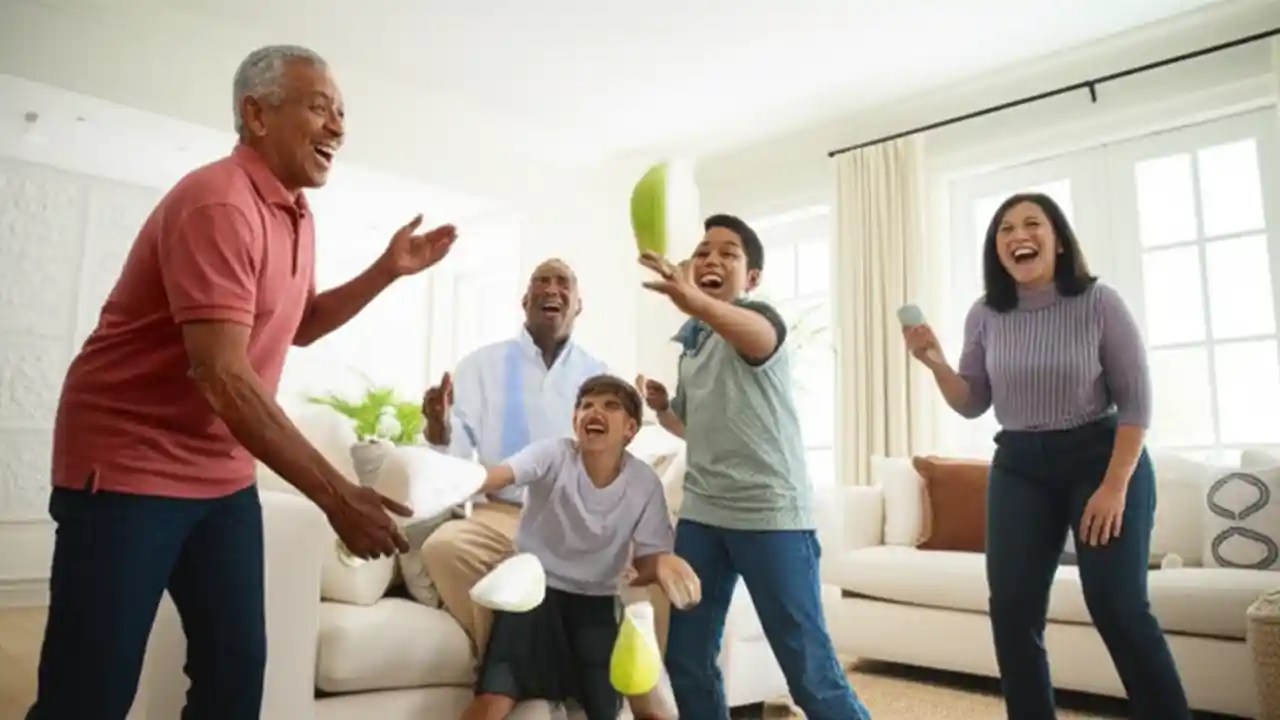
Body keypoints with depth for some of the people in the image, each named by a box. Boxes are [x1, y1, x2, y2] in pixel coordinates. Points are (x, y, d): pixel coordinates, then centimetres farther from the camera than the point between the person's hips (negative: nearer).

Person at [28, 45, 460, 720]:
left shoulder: (295, 214, 9)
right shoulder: (218, 203, -21)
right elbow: (222, 376, -29)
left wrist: (388, 270, 8)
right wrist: (337, 496, -28)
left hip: (222, 474, 9)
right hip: (127, 465, -8)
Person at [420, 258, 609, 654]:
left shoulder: (597, 374, 12)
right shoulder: (483, 364, 5)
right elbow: (457, 452, -4)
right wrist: (440, 430, -27)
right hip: (501, 516, -1)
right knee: (442, 546, -29)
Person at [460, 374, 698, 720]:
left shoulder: (645, 483, -12)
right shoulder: (554, 454, -19)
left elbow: (647, 558, -6)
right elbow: (495, 477, -37)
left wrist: (663, 564, -31)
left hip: (595, 599, 2)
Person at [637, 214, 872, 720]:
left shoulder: (760, 317, -6)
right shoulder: (689, 339, 14)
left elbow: (755, 336, -34)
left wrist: (693, 301, -54)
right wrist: (661, 406, 4)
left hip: (770, 512, -6)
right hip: (701, 513, 7)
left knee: (809, 669, -3)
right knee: (686, 659, 12)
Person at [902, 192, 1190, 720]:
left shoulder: (1098, 302, -8)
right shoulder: (985, 316, 0)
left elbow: (1136, 398, -7)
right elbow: (973, 404, 4)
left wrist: (1115, 486, -14)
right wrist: (935, 363, -15)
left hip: (1103, 457, -3)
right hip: (1018, 467, 3)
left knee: (1118, 607, -7)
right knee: (1011, 612, 0)